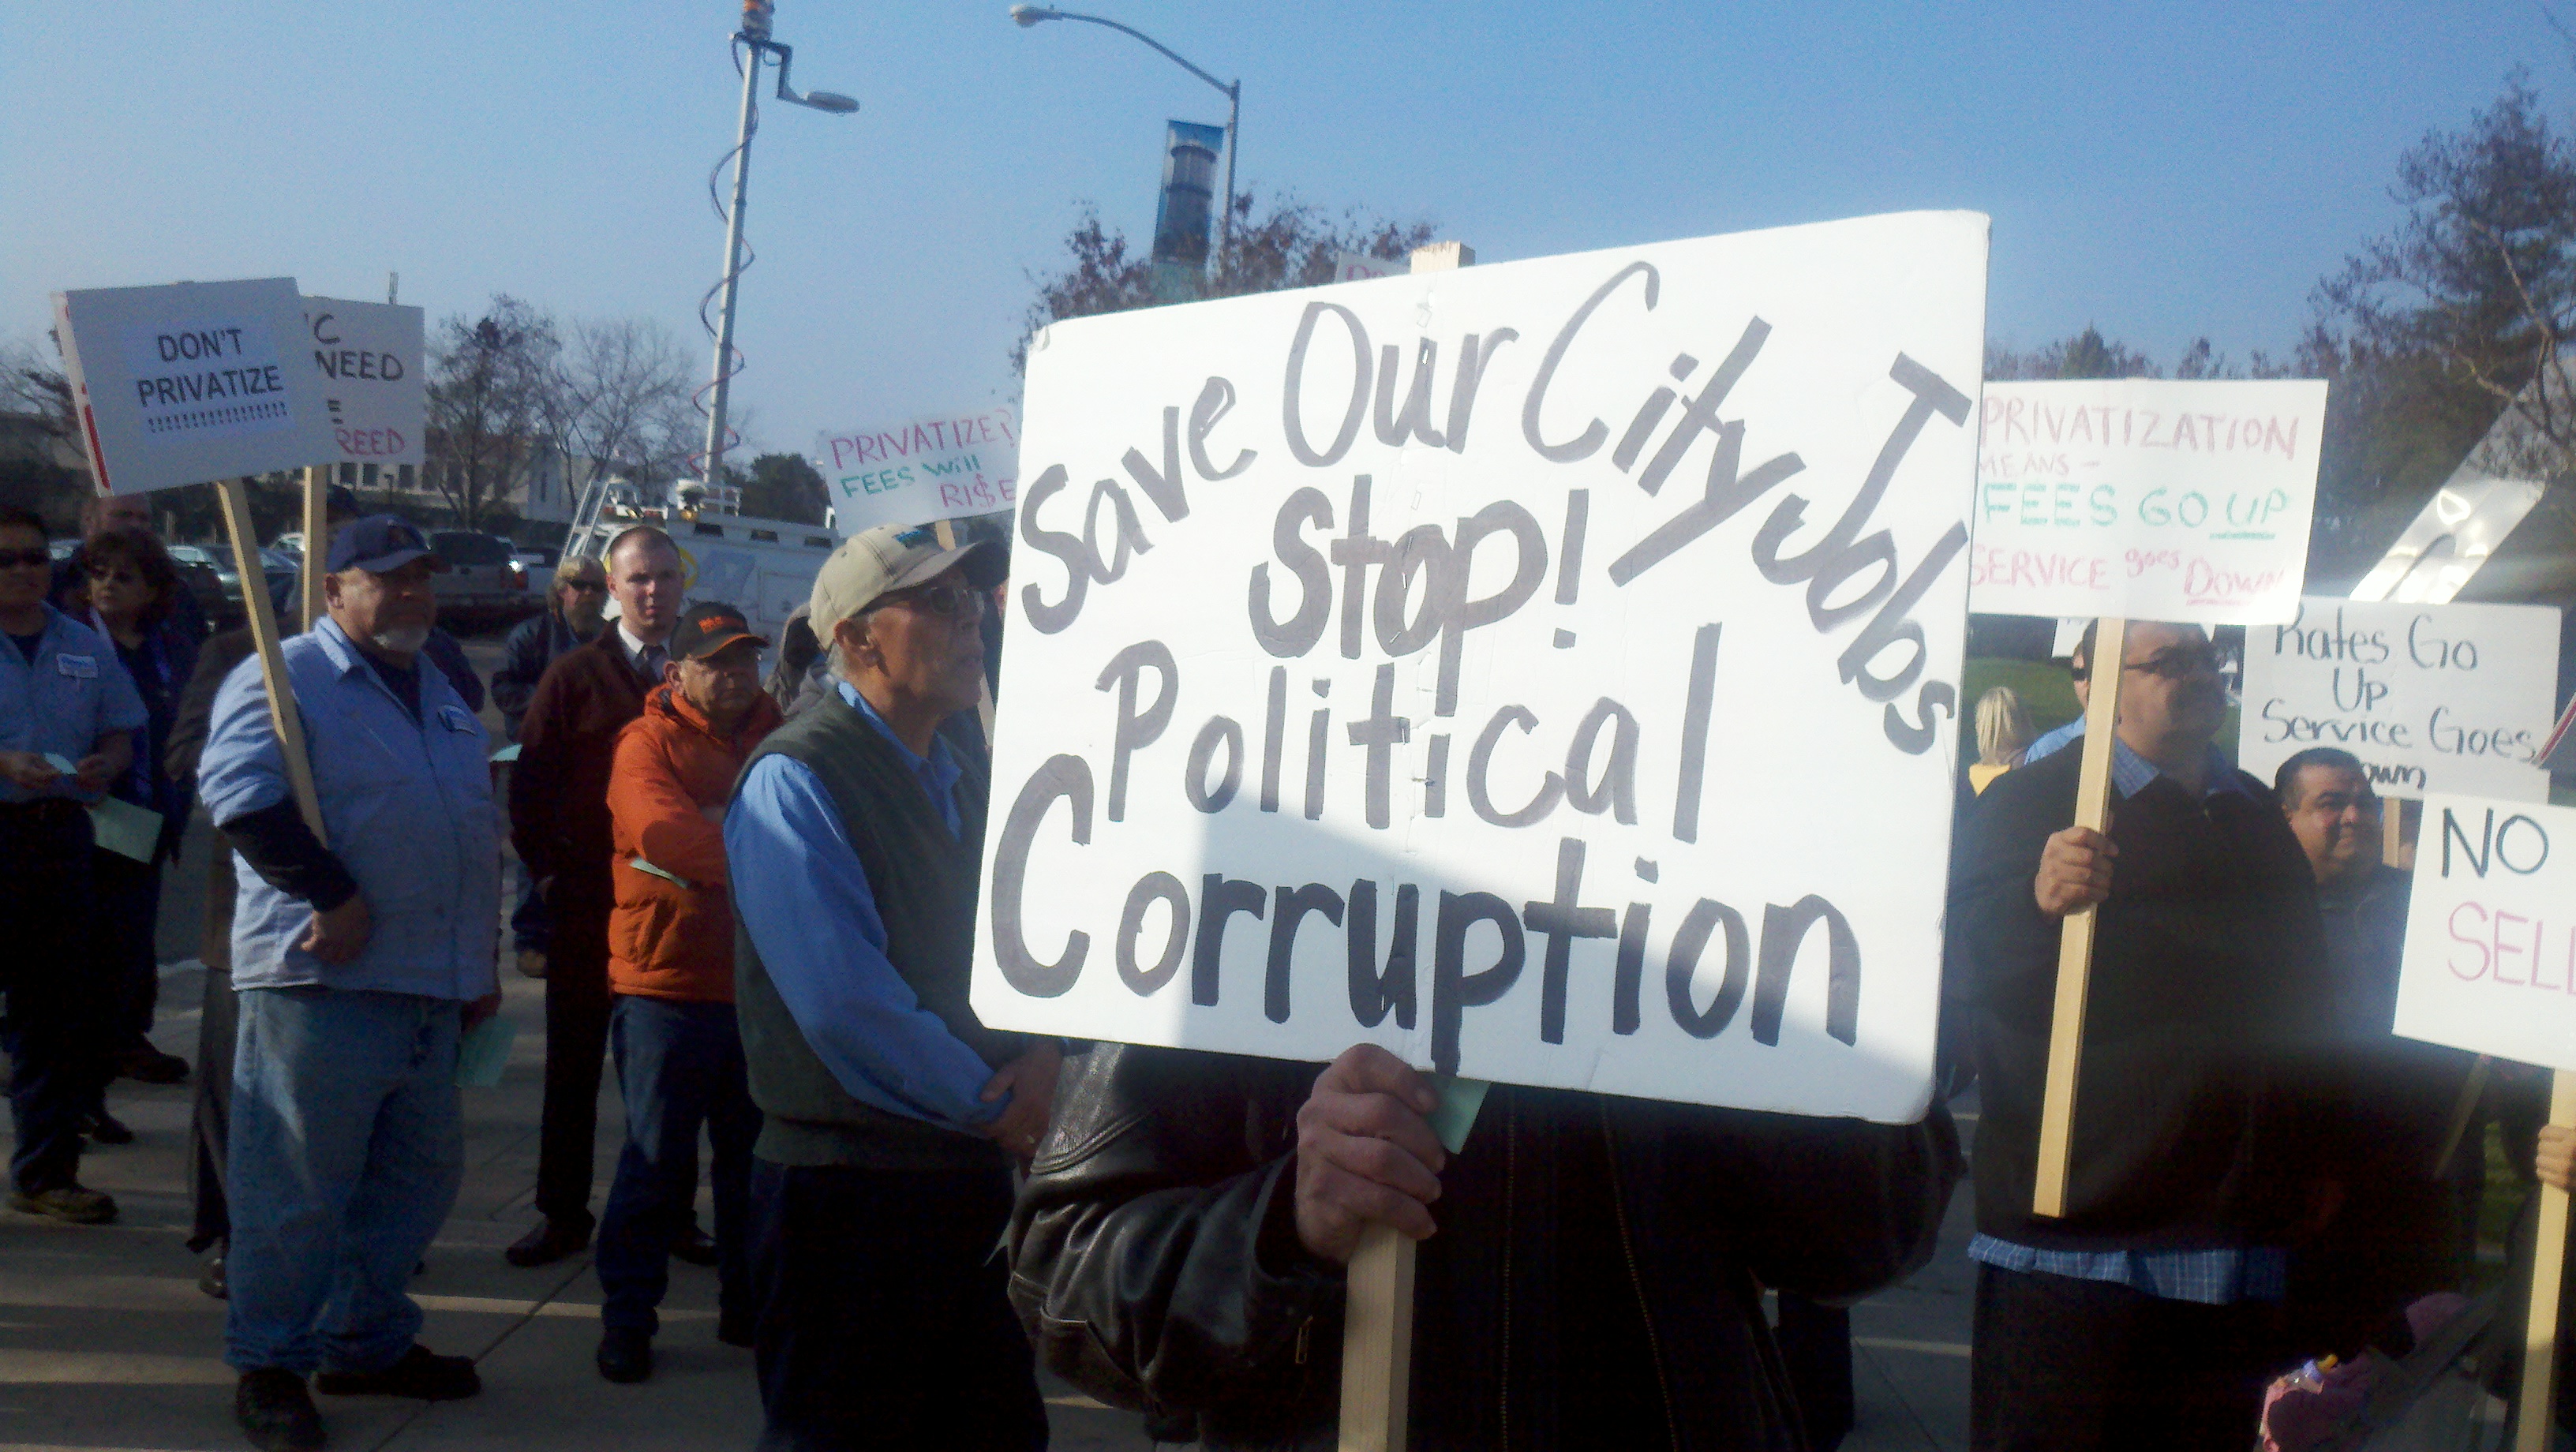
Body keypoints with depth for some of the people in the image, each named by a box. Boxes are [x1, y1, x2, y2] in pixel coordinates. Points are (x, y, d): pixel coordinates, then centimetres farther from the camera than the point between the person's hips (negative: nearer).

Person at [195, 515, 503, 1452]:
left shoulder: (438, 695, 20)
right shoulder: (285, 679, -5)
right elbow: (241, 792, -22)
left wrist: (479, 966, 24)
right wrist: (333, 895, -22)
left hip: (430, 990, 8)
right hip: (320, 984, -8)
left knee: (421, 1179, 14)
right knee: (296, 1190, -2)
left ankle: (367, 1342, 29)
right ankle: (270, 1368, 11)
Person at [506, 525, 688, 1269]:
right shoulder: (573, 677, 2)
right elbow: (530, 786, 2)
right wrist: (550, 874, -5)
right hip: (586, 907, -1)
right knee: (572, 1069, 7)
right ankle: (562, 1214, 16)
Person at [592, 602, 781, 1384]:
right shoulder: (649, 743, -3)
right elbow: (662, 831, -20)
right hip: (668, 984, -5)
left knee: (756, 1156, 12)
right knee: (658, 1160, 0)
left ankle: (748, 1304, 25)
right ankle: (626, 1316, 10)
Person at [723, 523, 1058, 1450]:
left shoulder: (967, 785, 14)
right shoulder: (794, 781, -13)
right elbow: (845, 1003, -22)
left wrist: (1042, 1053, -8)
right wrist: (995, 1105, -12)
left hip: (974, 1171, 8)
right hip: (845, 1188, -8)